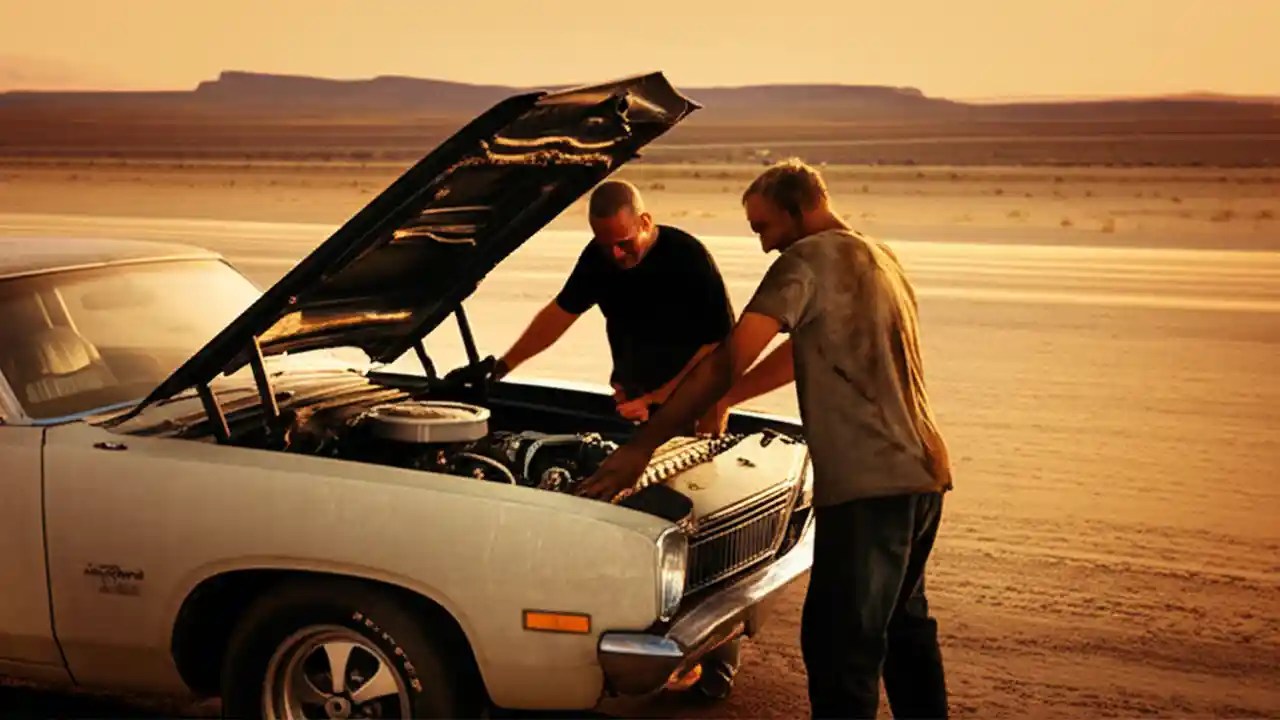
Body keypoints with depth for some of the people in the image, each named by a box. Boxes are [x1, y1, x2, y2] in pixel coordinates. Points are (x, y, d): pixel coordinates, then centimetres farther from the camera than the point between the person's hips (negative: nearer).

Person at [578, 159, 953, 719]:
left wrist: (642, 445, -12)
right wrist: (713, 403, 27)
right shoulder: (880, 260, 19)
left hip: (868, 483, -10)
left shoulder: (808, 261, -9)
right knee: (903, 622, 25)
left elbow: (728, 363, -14)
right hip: (920, 472, 10)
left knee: (839, 645, -6)